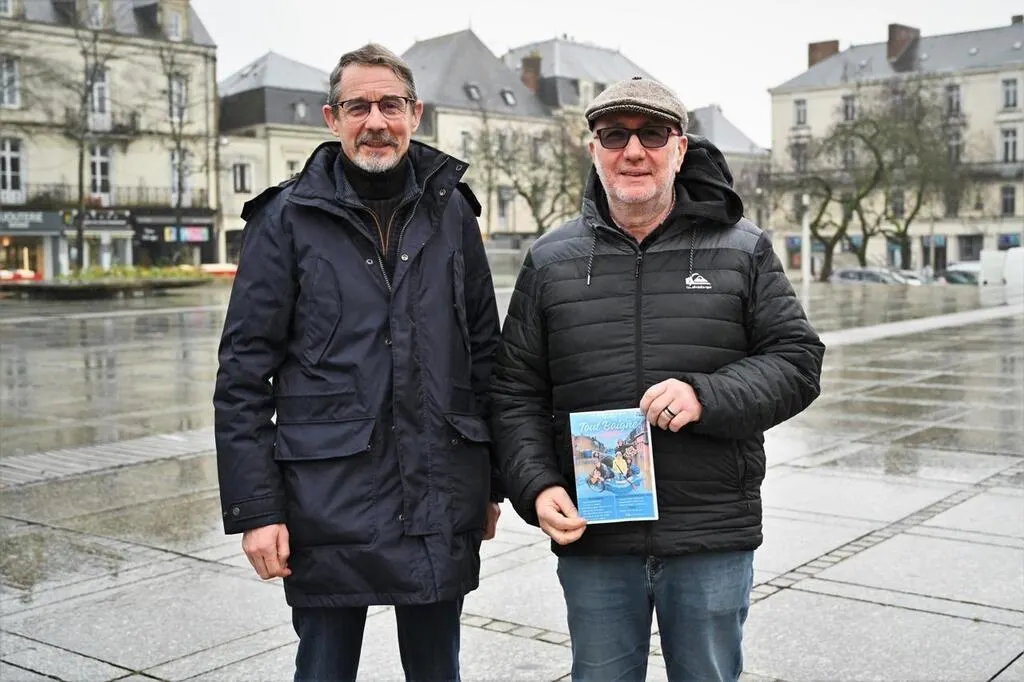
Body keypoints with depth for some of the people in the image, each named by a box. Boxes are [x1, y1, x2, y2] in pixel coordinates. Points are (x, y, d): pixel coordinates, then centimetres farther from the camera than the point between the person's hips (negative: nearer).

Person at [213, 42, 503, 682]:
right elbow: (244, 375, -4)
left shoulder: (451, 211, 6)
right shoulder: (288, 219, -2)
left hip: (442, 505, 3)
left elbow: (486, 354, 10)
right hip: (329, 503, -2)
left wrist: (492, 483, 9)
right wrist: (254, 508, -9)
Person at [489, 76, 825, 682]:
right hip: (591, 541, 1)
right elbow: (516, 393, 6)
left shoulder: (743, 252, 2)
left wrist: (706, 396, -19)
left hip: (713, 541, -1)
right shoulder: (551, 261, 4)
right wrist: (536, 486, -9)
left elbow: (798, 361, -2)